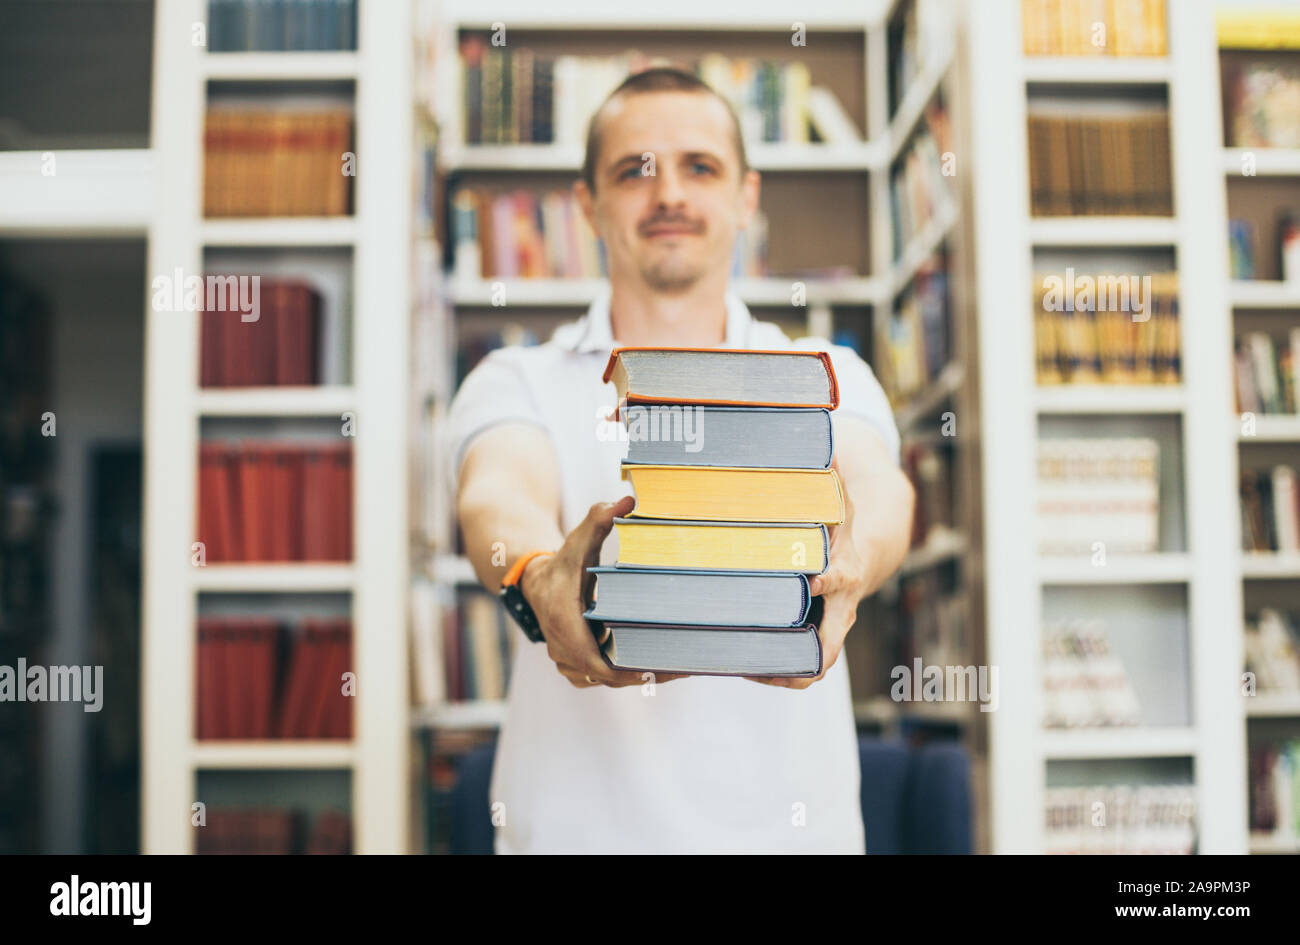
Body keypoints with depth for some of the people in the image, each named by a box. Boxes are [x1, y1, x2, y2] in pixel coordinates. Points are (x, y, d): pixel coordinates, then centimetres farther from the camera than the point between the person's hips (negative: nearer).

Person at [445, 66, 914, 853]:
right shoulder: (520, 383, 4)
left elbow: (872, 484, -16)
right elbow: (498, 495, -17)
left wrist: (849, 563, -39)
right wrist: (538, 577, -40)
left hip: (789, 824, 1)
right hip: (577, 825, 0)